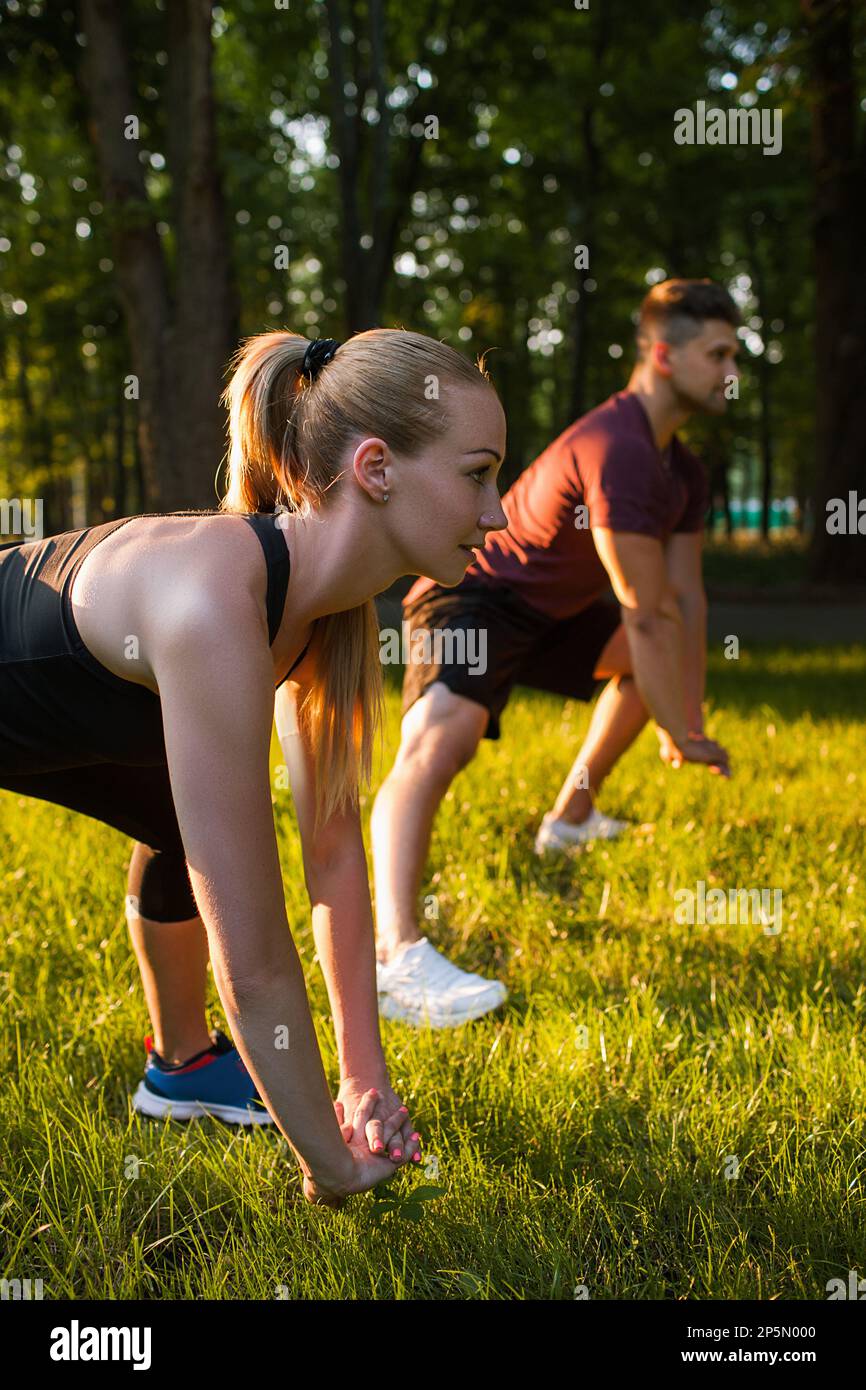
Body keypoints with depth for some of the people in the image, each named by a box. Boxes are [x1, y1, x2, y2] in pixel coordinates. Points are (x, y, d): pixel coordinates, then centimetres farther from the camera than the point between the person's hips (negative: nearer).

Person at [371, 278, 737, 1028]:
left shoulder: (682, 469, 7)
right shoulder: (617, 450, -27)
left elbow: (687, 600, 7)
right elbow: (650, 613, -25)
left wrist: (692, 717, 2)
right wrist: (681, 735, -17)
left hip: (550, 610, 11)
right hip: (473, 598, -11)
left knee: (653, 663, 27)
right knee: (440, 736, -36)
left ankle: (573, 813, 36)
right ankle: (394, 955, -51)